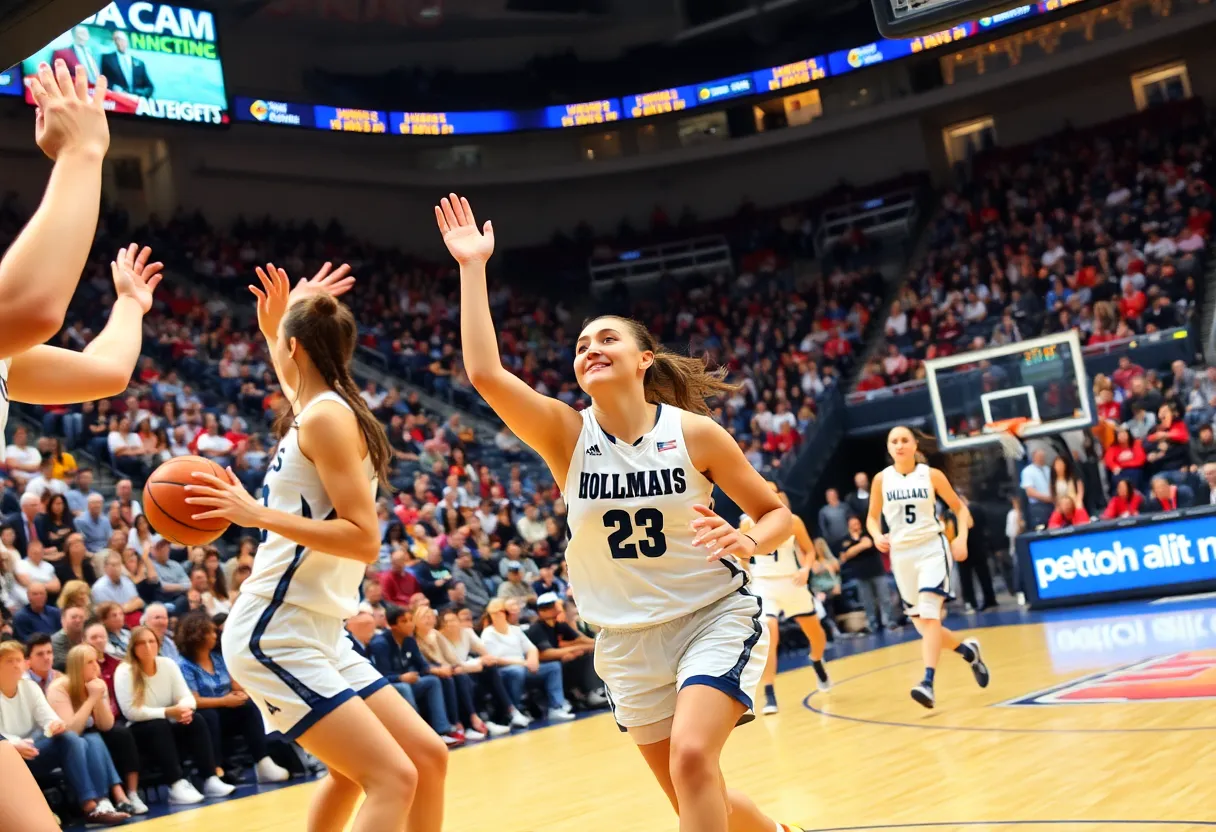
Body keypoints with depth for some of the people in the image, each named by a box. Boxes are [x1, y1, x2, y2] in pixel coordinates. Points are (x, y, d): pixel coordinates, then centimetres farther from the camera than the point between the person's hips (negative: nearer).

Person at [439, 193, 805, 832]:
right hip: (628, 641, 3)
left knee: (692, 756, -26)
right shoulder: (567, 434, -7)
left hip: (714, 617, -3)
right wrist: (472, 267, -20)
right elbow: (485, 372, -23)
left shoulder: (693, 433, -10)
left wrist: (747, 542, -23)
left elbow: (775, 512, -1)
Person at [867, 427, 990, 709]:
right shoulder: (882, 479, 1)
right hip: (901, 554, 3)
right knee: (922, 625, 7)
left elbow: (960, 507, 6)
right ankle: (968, 649, 34)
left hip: (931, 548, -3)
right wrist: (877, 536, -11)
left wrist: (962, 538, -10)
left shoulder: (931, 475, -3)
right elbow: (872, 517, 10)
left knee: (929, 614, -20)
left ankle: (928, 683, -27)